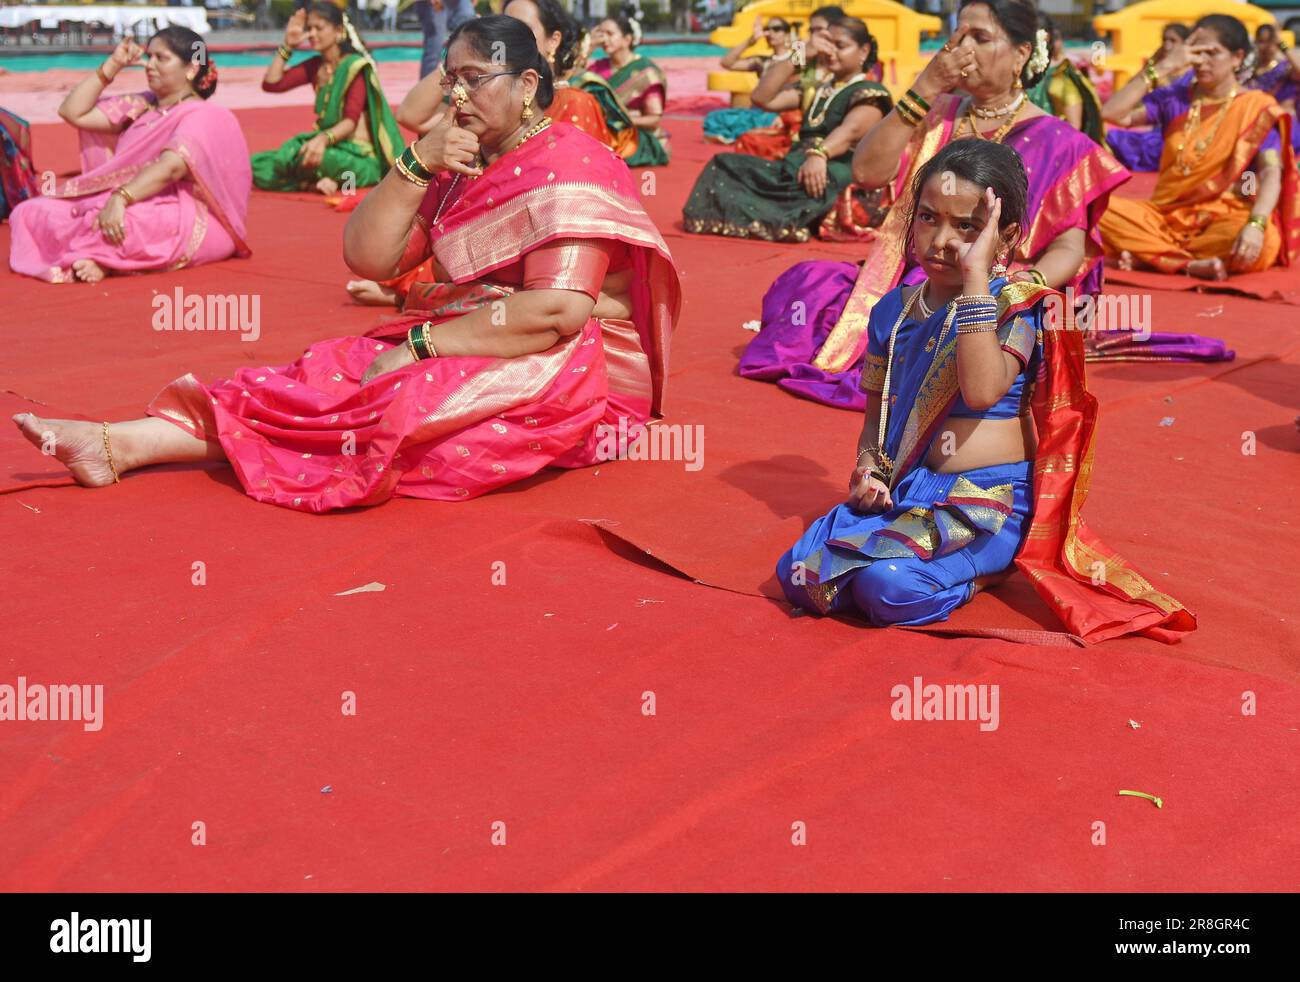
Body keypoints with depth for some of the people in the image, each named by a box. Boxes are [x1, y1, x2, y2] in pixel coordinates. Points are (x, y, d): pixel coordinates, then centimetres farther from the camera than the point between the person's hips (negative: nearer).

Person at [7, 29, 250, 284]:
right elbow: (73, 112, 19)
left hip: (179, 221, -8)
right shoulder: (141, 107, 21)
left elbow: (171, 166, -23)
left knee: (129, 224, -43)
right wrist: (112, 65, 14)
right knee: (29, 211, -6)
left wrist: (119, 198, -36)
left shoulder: (205, 117, -5)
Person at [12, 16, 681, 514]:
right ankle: (118, 445, -22)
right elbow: (367, 257, 6)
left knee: (400, 399, -29)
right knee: (336, 372, -13)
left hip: (572, 371, -7)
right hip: (458, 352, 7)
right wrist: (416, 164, -9)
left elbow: (560, 309, -25)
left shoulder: (567, 167, -12)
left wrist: (420, 344, -21)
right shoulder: (458, 165, 15)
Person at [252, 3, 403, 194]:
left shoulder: (355, 65, -10)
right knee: (257, 165, -7)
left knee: (303, 155, -38)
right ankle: (316, 182, -17)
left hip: (358, 156, -7)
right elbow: (271, 84, 7)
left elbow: (351, 120, -21)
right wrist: (288, 45, 3)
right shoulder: (314, 66, 11)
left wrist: (323, 139, -40)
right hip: (328, 148, 7)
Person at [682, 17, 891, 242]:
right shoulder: (815, 91, 27)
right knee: (725, 165, -10)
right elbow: (762, 99, 18)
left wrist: (819, 154, -41)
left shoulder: (871, 93, 2)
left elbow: (850, 131, -20)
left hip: (839, 175, -8)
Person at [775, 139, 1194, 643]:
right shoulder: (893, 310, 9)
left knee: (890, 586, -30)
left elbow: (982, 390, -29)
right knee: (797, 573, -12)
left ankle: (976, 572, 2)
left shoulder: (1014, 306, -8)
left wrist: (976, 278, -26)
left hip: (988, 498, -6)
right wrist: (868, 470, -4)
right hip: (903, 489, 6)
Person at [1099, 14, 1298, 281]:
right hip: (1167, 214, 3)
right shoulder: (1174, 98, 8)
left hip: (1225, 218, -3)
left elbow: (1271, 173, -15)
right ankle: (1191, 265, -26)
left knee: (1261, 243, -38)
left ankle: (1148, 254, -25)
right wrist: (1165, 67, -6)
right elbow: (1112, 114, -3)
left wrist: (1256, 224, -35)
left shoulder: (1256, 107, -2)